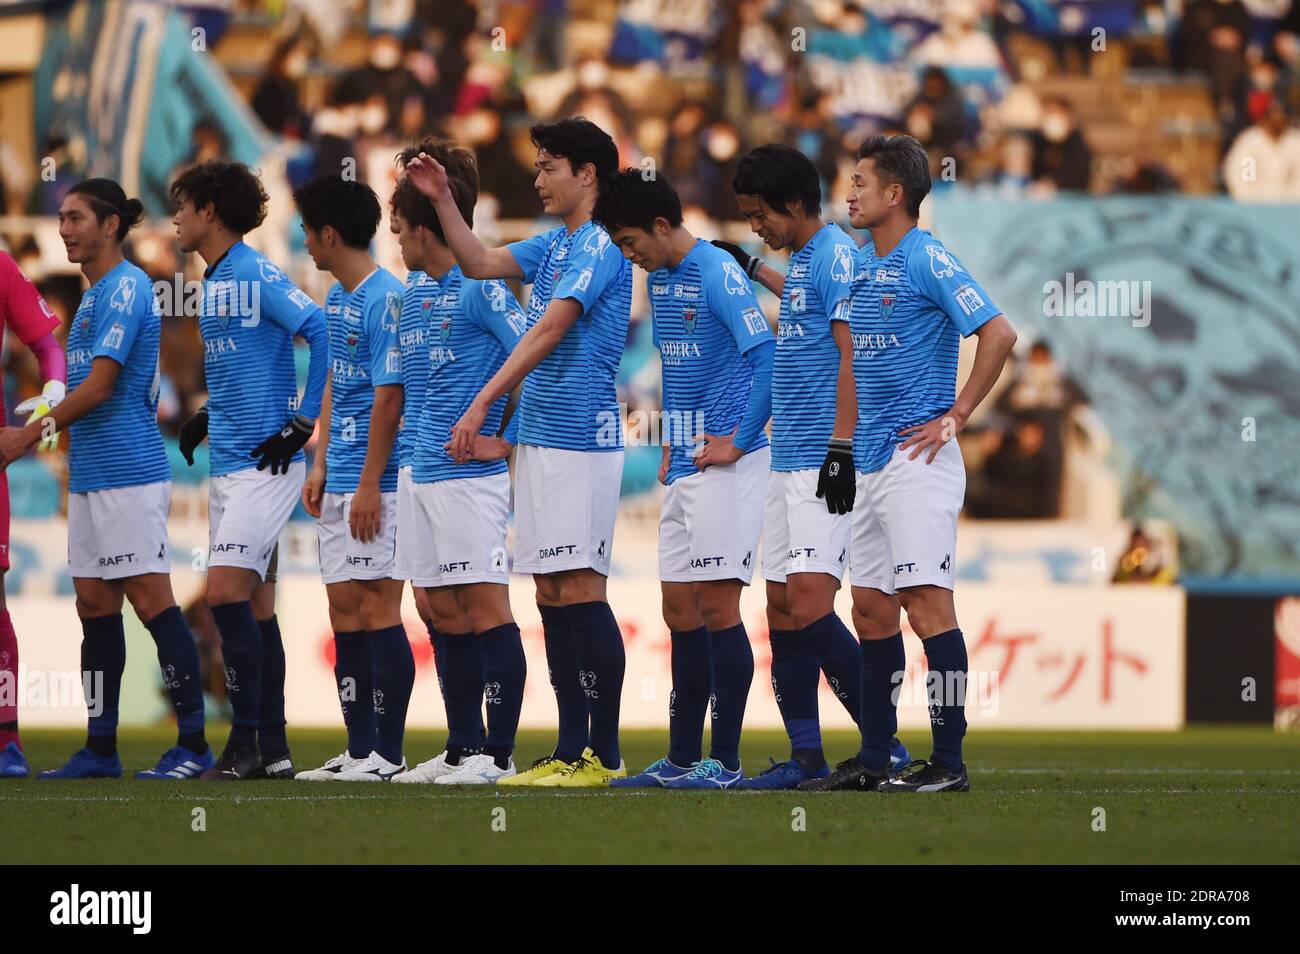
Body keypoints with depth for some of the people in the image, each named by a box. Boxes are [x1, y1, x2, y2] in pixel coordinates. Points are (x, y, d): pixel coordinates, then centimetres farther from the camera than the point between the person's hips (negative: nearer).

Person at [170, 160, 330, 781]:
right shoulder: (213, 283, 16)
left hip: (264, 463, -9)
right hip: (227, 465, 9)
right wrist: (208, 416, 18)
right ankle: (271, 749, 11)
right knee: (251, 601, 8)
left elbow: (326, 337, -19)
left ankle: (247, 741, -12)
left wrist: (302, 425, -17)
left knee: (227, 591, -14)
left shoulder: (258, 276, -12)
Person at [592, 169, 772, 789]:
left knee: (716, 605, -9)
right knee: (680, 609, 9)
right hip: (684, 466, 9)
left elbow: (768, 359, -19)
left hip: (726, 466, -9)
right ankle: (682, 759, 14)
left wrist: (739, 442, -17)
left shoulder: (719, 276, -13)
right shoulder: (658, 280, 15)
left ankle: (725, 761, -5)